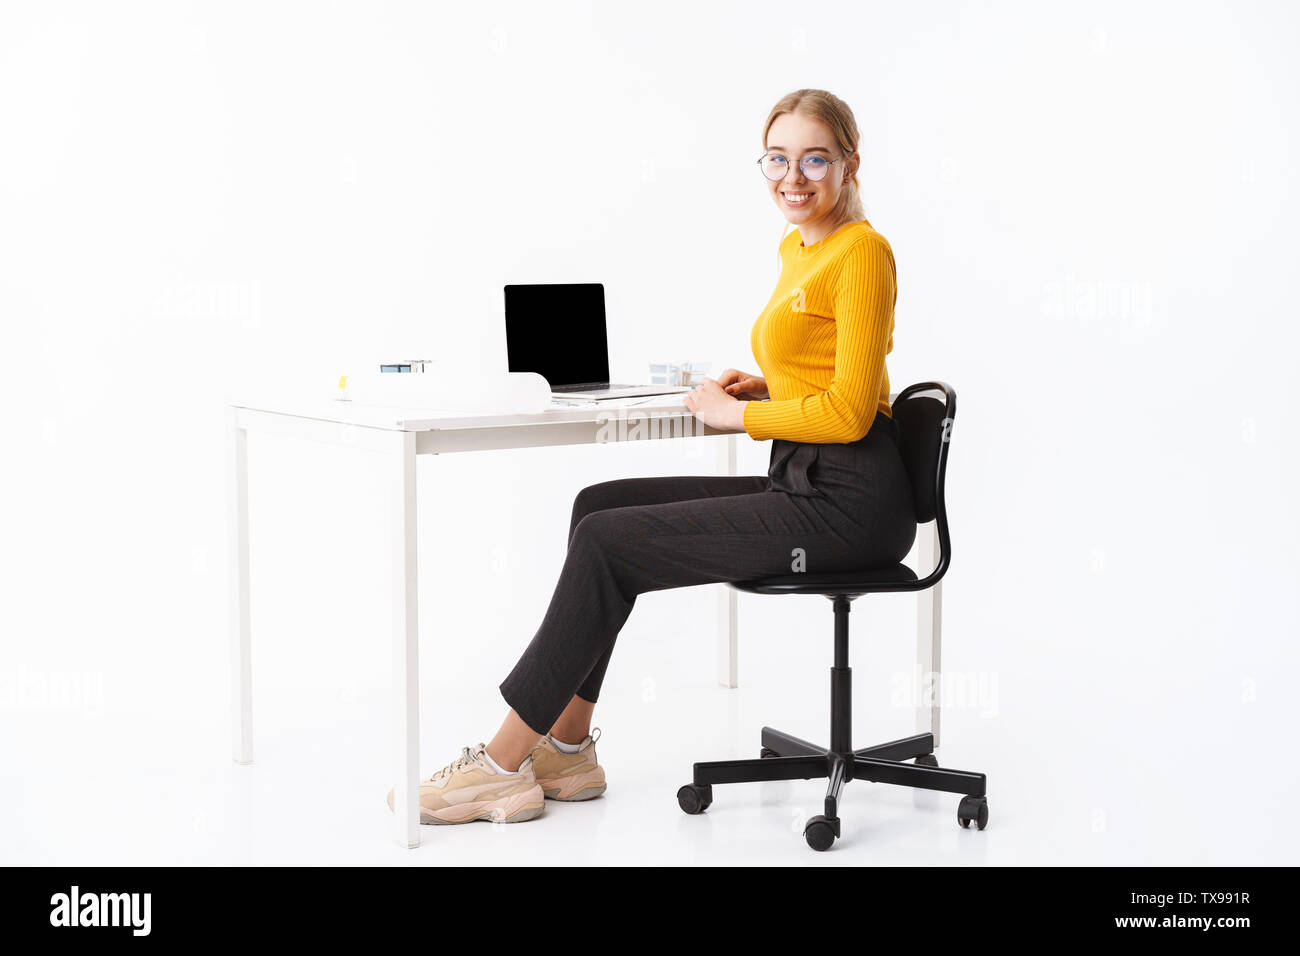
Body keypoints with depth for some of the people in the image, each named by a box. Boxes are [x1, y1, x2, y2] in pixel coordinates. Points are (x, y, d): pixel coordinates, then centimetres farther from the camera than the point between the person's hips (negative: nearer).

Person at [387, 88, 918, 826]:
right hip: (802, 485, 9)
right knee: (600, 507, 1)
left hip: (847, 502, -9)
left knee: (607, 543, -12)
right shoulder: (798, 249, 16)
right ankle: (566, 748, 2)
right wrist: (766, 387, 8)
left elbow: (849, 410, -19)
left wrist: (738, 413, -9)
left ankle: (503, 764, -4)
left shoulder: (861, 252, -12)